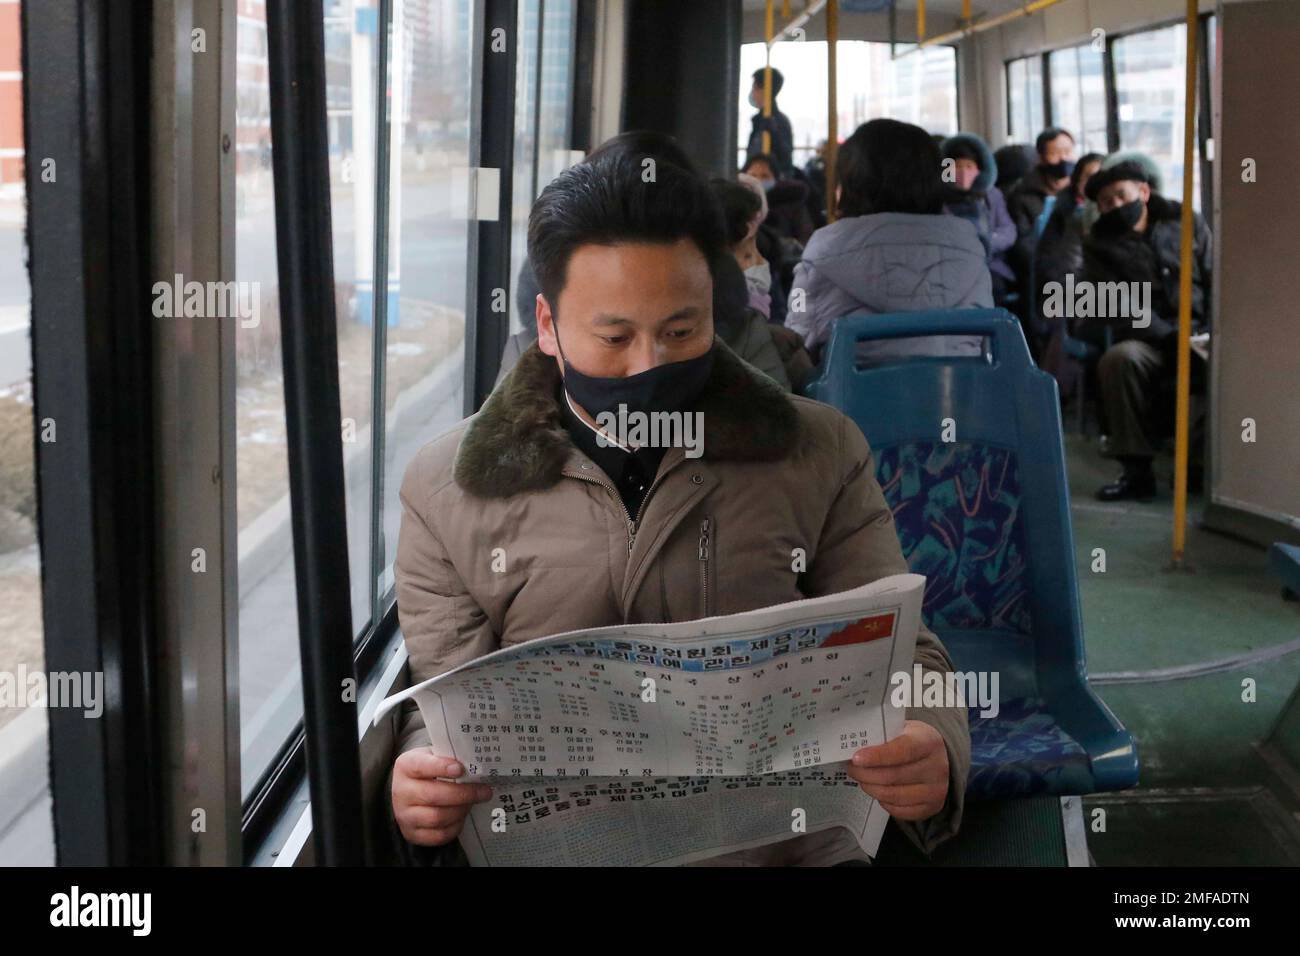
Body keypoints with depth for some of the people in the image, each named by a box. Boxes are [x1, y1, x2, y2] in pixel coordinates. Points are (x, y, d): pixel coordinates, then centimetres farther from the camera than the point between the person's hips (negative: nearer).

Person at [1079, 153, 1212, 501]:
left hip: (1200, 337, 1)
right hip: (1148, 342, 0)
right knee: (1117, 359, -35)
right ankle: (1136, 470, -26)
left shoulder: (1187, 224, 14)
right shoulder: (1099, 244, 10)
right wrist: (1170, 338, -15)